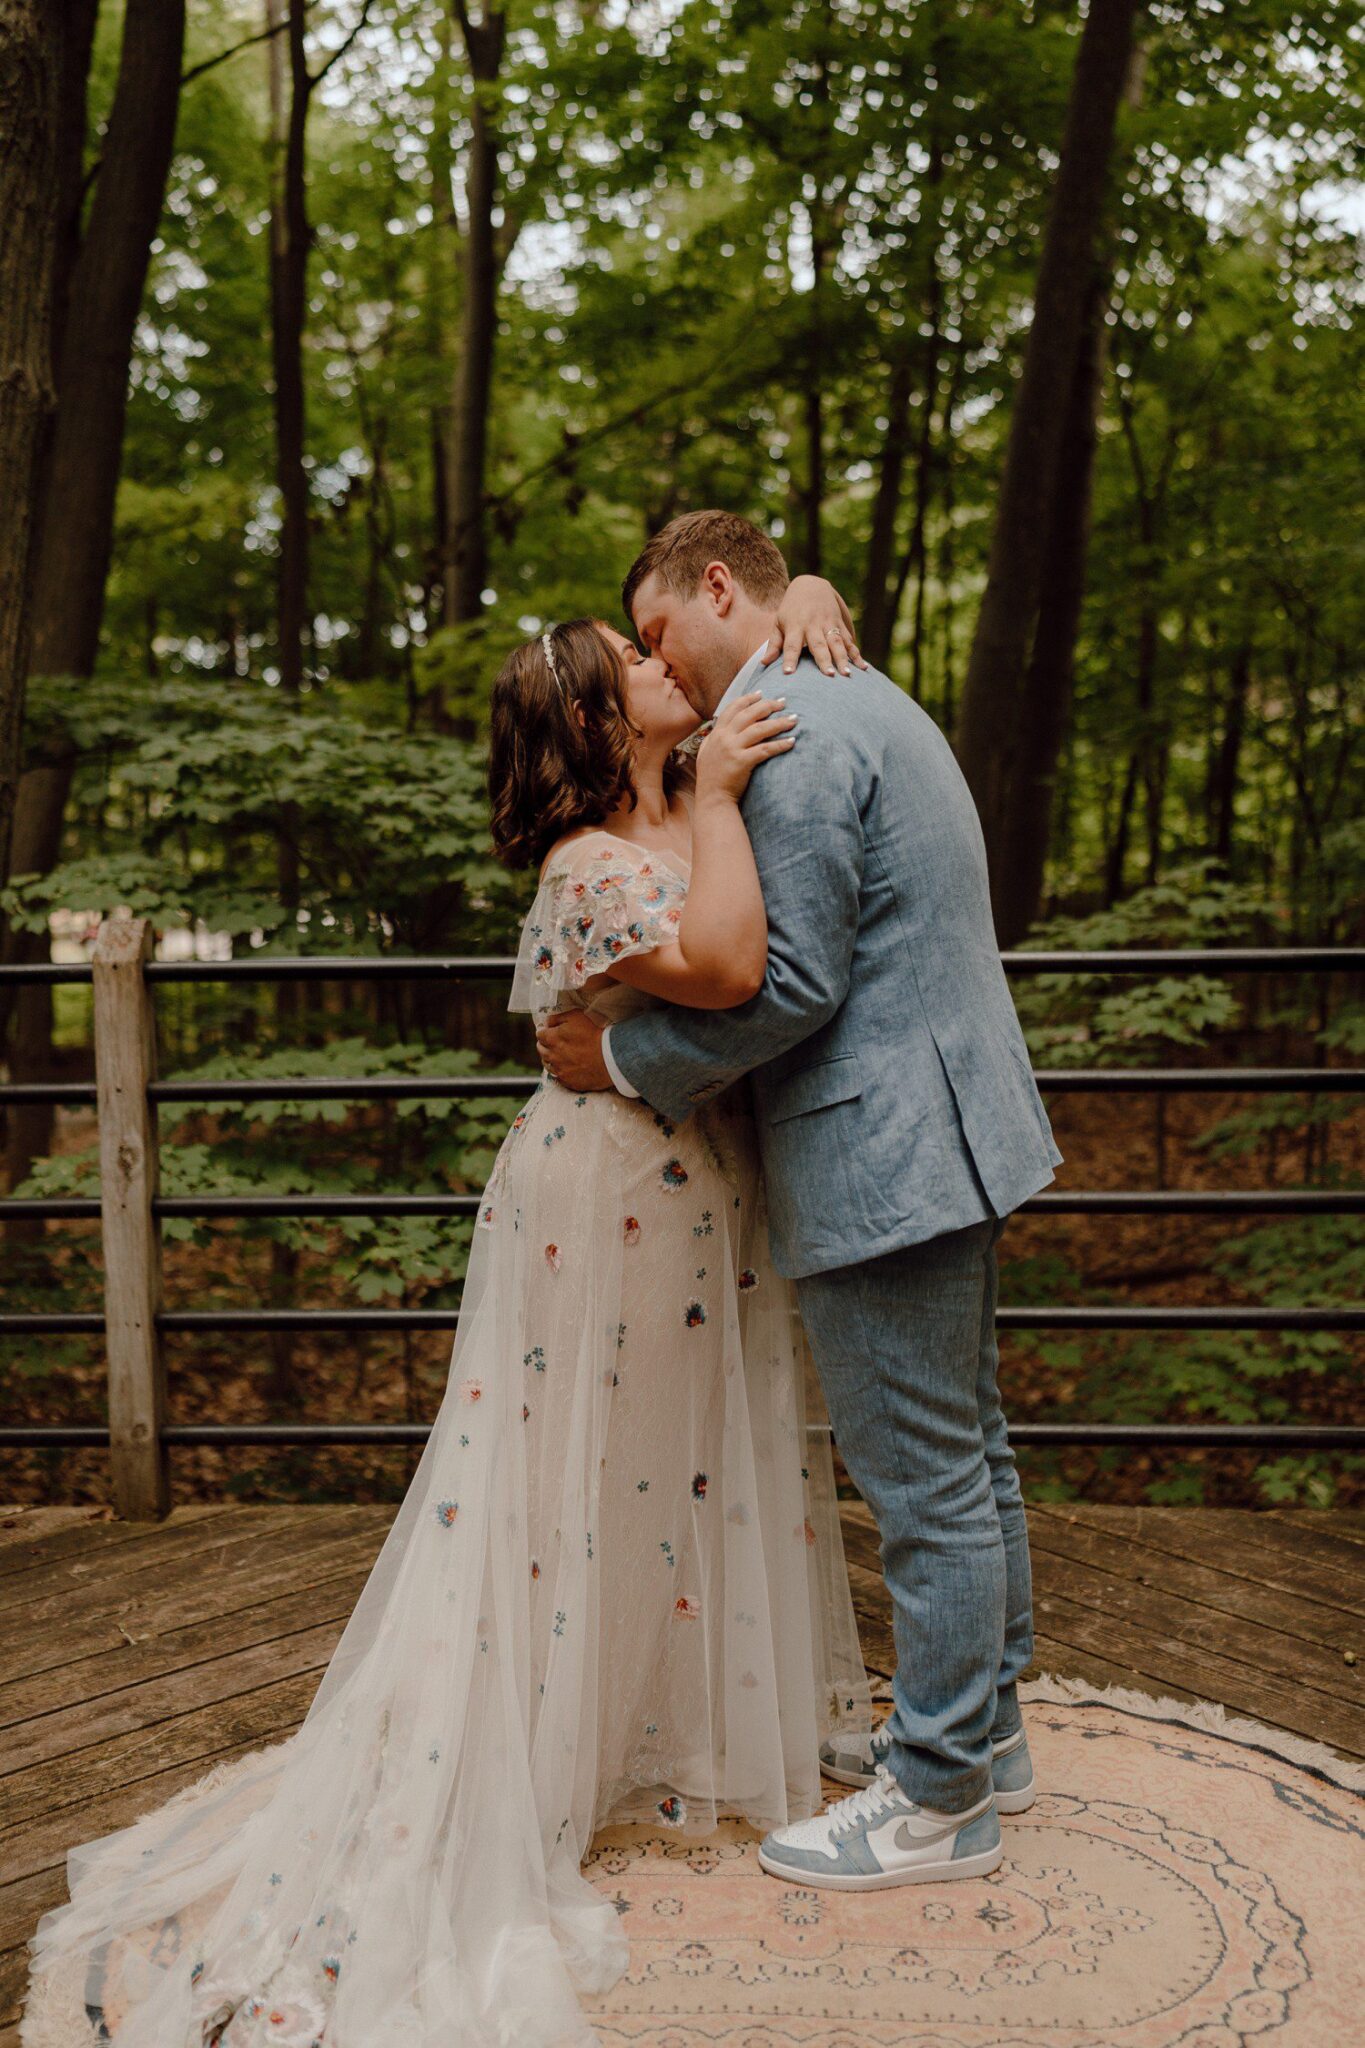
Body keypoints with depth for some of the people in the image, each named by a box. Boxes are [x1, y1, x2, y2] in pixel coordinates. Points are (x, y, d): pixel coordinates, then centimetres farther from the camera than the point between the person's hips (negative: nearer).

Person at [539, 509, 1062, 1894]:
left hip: (885, 1155, -11)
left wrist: (625, 1058, -9)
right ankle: (984, 1727, 34)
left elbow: (791, 982, -21)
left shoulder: (788, 731, -16)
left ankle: (938, 1801, 15)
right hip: (953, 1131, 11)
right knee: (965, 1453, 19)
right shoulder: (869, 703, 17)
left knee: (924, 1482, 1)